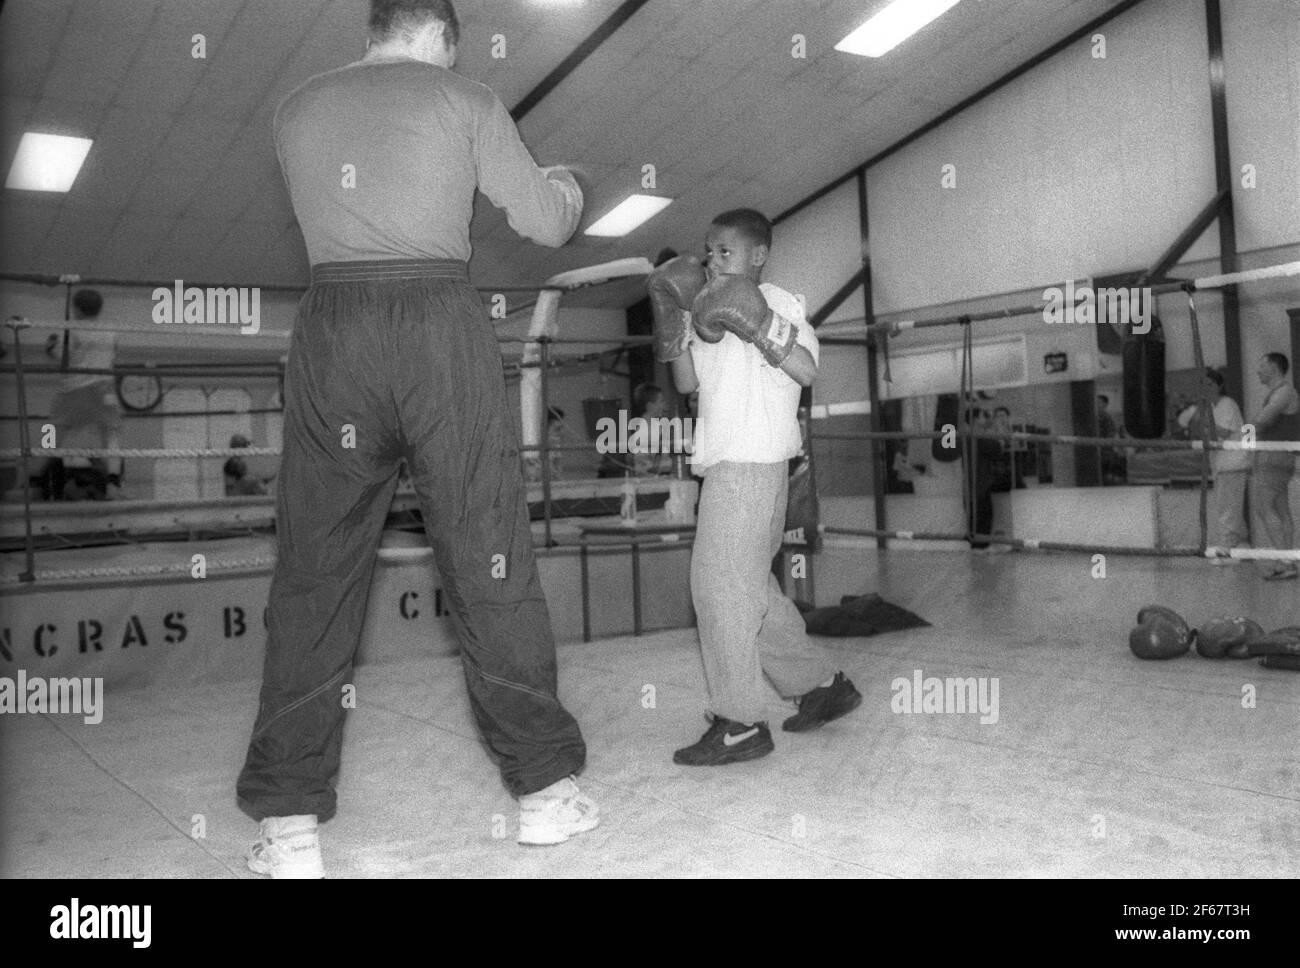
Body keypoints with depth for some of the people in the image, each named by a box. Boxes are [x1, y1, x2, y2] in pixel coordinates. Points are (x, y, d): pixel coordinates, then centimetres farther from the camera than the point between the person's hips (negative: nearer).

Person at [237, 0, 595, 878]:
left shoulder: (297, 110, 17)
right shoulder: (463, 101, 8)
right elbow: (544, 224, 10)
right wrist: (567, 190, 33)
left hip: (330, 330, 2)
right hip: (440, 323, -2)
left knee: (315, 573, 5)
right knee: (490, 563, 4)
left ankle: (289, 826, 4)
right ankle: (545, 788, 12)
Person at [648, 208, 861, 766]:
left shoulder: (777, 304, -3)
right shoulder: (713, 313, 21)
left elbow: (807, 370, -16)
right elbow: (687, 384, 14)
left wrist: (762, 328, -26)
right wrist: (673, 326, 2)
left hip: (751, 462, -9)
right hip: (727, 462, 9)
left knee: (719, 579, -11)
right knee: (748, 584, 14)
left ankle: (739, 724, -6)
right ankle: (821, 685, 25)